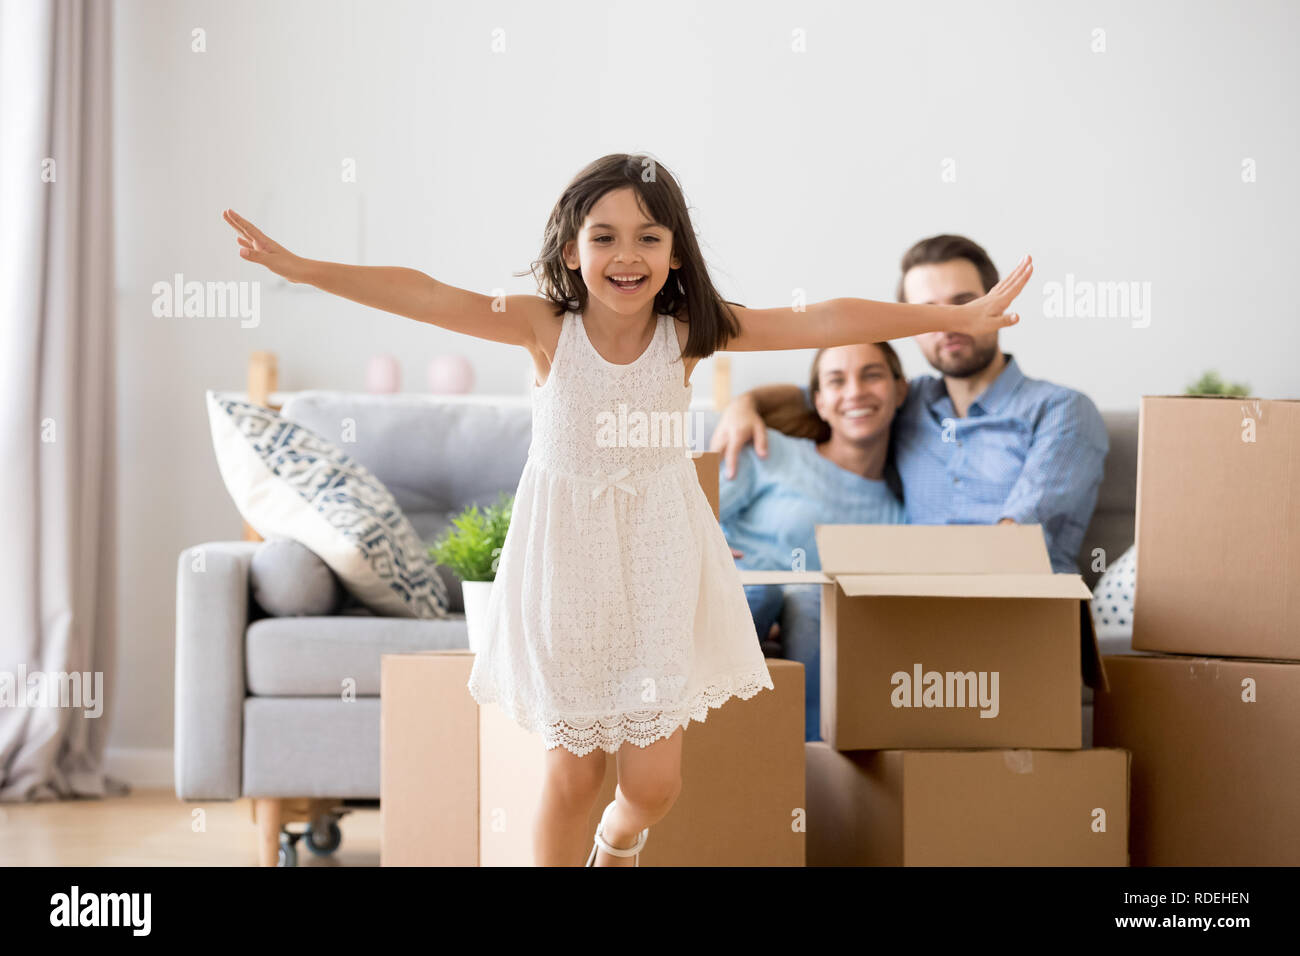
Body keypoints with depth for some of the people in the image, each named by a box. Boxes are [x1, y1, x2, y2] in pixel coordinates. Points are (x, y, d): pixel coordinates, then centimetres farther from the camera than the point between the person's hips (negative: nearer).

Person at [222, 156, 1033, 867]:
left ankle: (619, 844, 40)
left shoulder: (690, 332, -9)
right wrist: (303, 268, -27)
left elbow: (825, 322, -13)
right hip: (568, 561, -1)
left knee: (655, 779, 4)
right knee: (573, 774, 5)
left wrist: (959, 316, -14)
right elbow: (426, 297, -19)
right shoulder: (547, 327, -12)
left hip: (657, 565, 1)